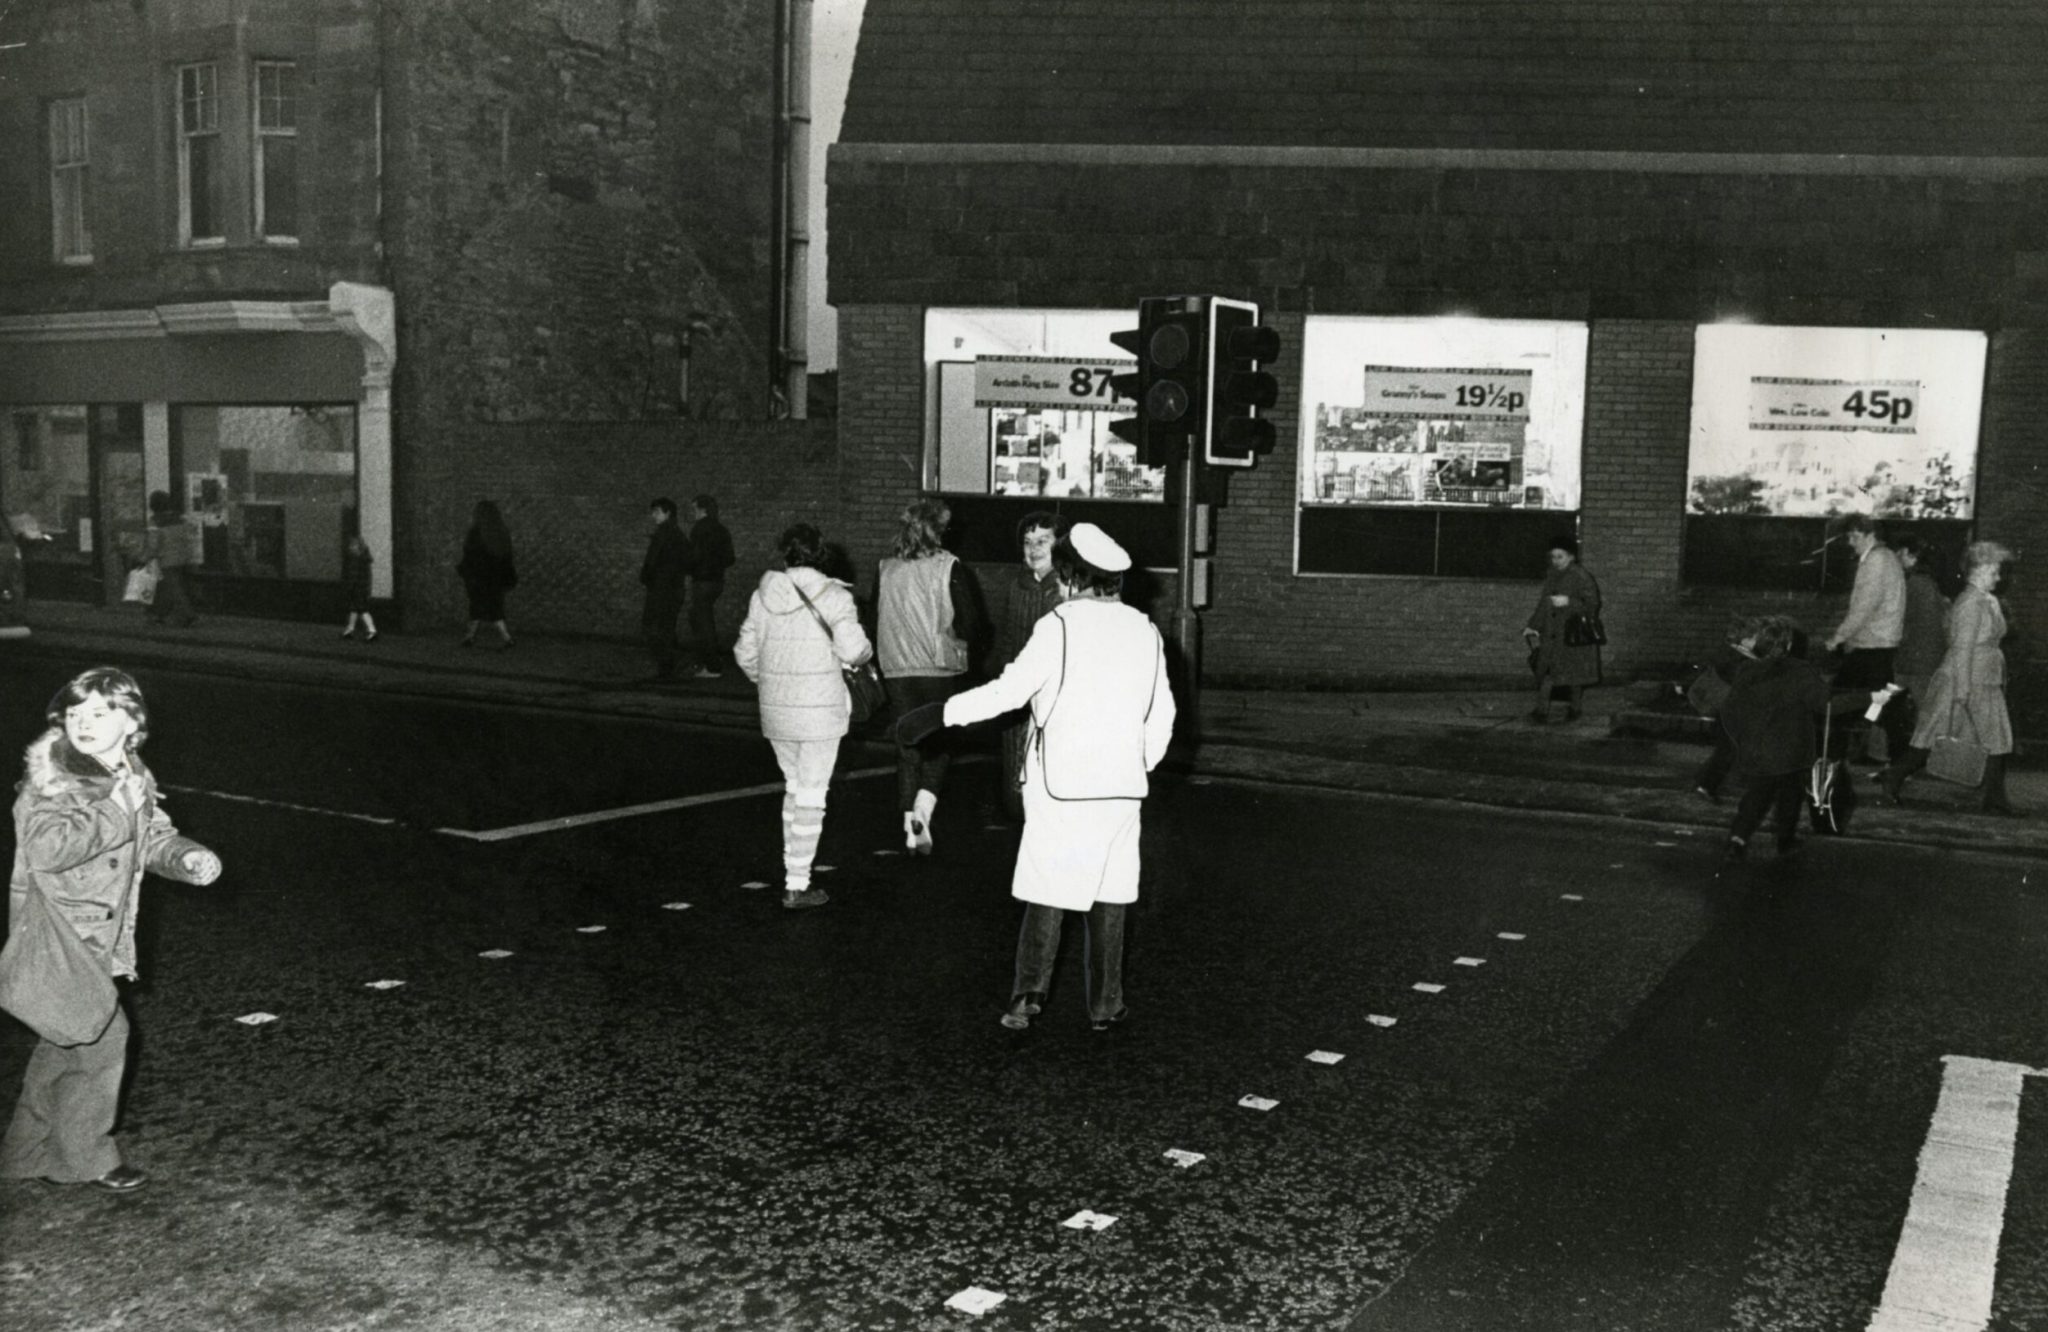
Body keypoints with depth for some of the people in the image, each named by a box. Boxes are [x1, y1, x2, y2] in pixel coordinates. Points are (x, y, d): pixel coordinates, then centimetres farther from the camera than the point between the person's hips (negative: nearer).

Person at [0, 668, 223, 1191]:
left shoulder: (131, 777, 4)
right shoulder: (51, 779, -19)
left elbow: (156, 837, 15)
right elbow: (48, 847, -35)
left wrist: (189, 857, -6)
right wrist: (118, 810, -31)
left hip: (99, 936, 8)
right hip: (59, 933, -8)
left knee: (66, 1042, 18)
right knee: (102, 1038, -4)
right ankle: (84, 1157, 14)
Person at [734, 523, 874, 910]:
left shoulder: (763, 595, 4)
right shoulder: (833, 596, -9)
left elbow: (745, 652, 8)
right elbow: (853, 649, -17)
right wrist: (864, 649, 6)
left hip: (776, 708, 5)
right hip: (819, 708, -5)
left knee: (794, 786, 20)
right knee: (810, 795, 1)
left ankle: (792, 873, 23)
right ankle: (797, 886, 3)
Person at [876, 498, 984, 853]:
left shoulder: (886, 570, 2)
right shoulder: (949, 569, -9)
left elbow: (876, 623, 9)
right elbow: (970, 626, -10)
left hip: (896, 672, 3)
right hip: (939, 670, -3)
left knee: (908, 748, 12)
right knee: (939, 744, 9)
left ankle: (910, 827, 14)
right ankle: (922, 810, -12)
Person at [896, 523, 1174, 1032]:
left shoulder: (1059, 626, -10)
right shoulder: (1145, 632, 6)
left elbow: (1009, 690, -13)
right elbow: (1161, 717, 9)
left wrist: (941, 713, -6)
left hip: (1061, 785, -4)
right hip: (1122, 786, 4)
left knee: (1047, 892, 5)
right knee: (1109, 895, 11)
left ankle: (1029, 992, -4)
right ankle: (1105, 1004, 15)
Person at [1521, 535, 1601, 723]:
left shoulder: (1581, 577, -10)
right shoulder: (1551, 576, 9)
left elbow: (1592, 604, -14)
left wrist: (1568, 602, -26)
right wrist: (1533, 626, 10)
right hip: (1551, 634, 5)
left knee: (1573, 671, 6)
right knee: (1545, 671, -5)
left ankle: (1573, 708, 24)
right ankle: (1542, 712, -8)